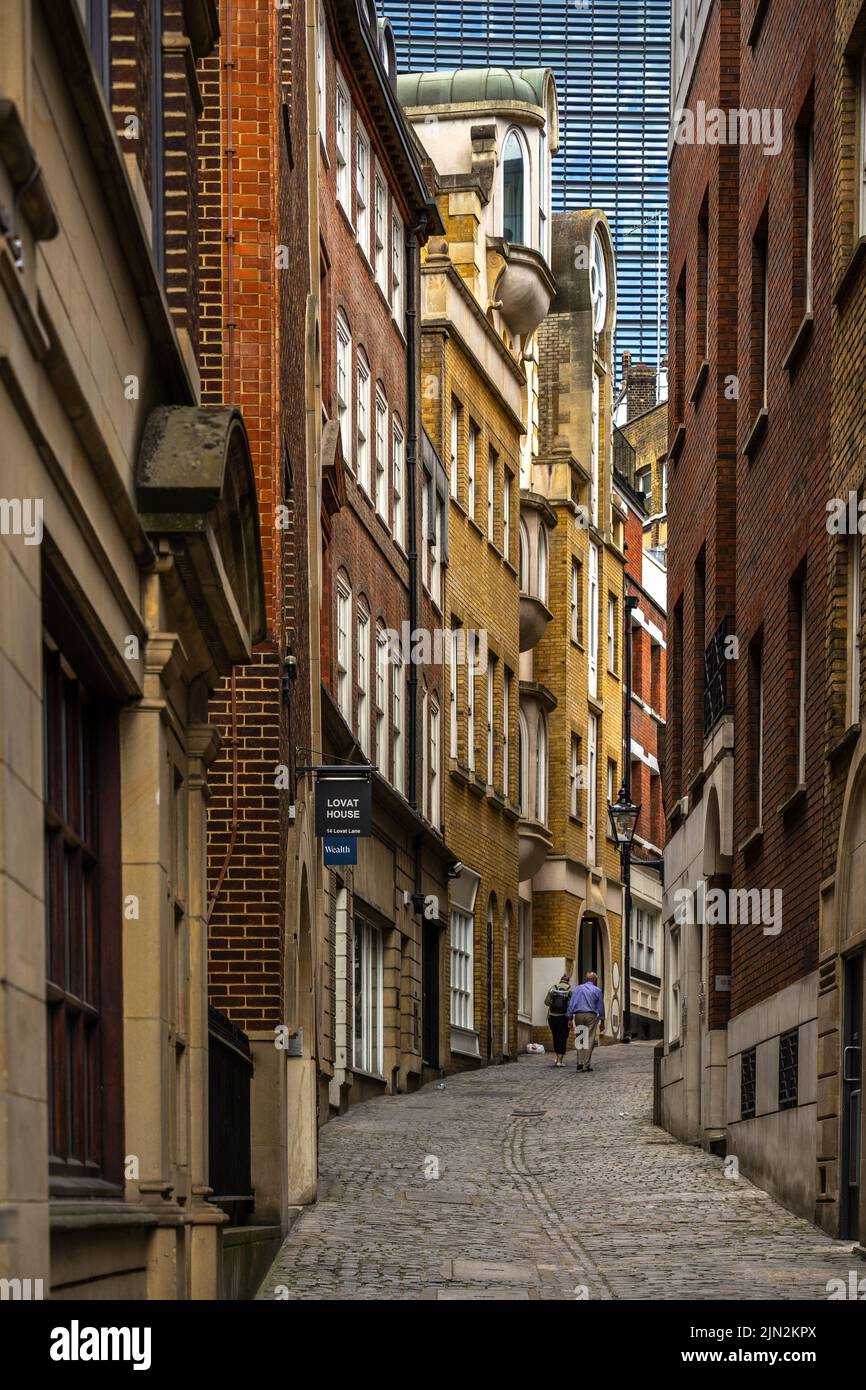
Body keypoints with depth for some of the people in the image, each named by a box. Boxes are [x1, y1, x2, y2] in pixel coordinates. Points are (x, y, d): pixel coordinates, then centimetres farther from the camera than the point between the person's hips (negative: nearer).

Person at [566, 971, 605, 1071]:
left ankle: (580, 1062, 1)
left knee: (579, 1040, 11)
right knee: (589, 1040, 0)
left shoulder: (578, 988, 10)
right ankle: (586, 1065, -2)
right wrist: (602, 1021, 12)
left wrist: (570, 1018, 4)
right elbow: (600, 1006, 6)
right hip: (591, 1015, -2)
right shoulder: (597, 990, 5)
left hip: (578, 1015, 2)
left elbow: (571, 1004, 5)